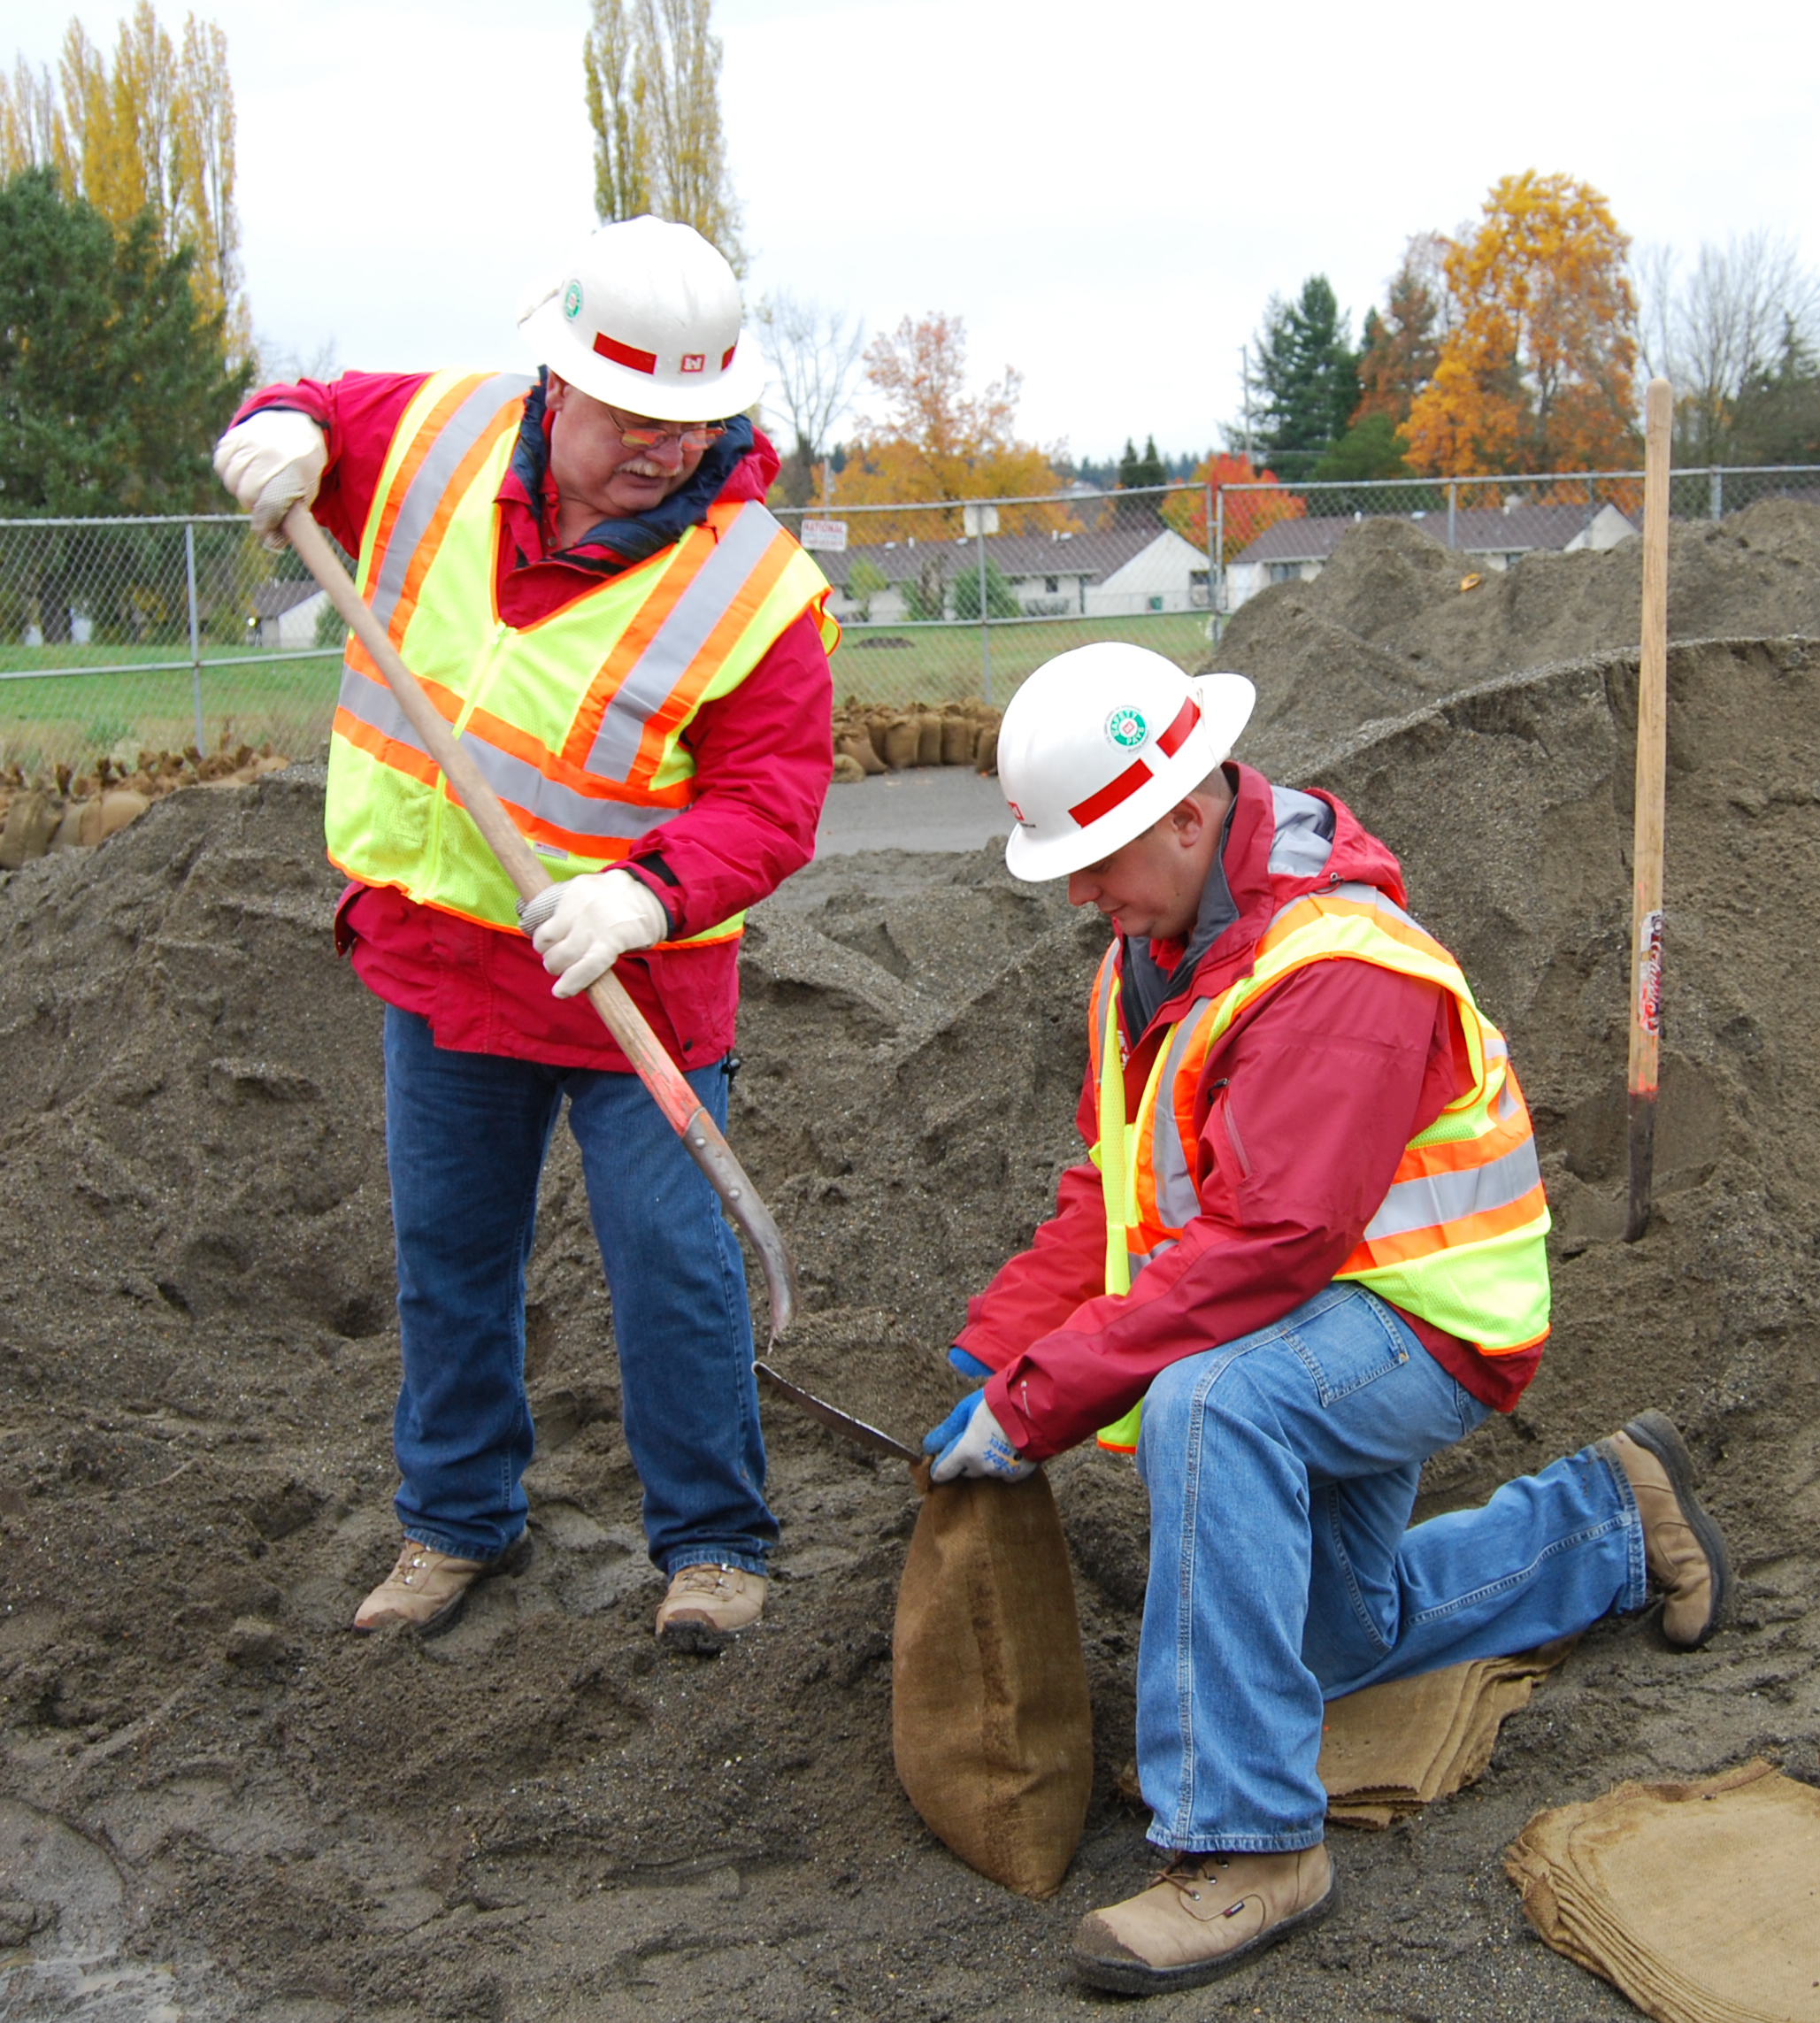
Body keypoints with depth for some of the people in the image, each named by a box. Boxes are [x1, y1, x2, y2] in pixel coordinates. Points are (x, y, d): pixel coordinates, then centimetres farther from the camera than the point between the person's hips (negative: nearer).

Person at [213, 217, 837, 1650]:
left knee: (672, 1261, -1)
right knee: (449, 1252, 16)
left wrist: (652, 889, -36)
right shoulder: (445, 430, -6)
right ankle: (460, 1519, 35)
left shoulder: (751, 588, -19)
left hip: (629, 977, -4)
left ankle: (713, 1542, 20)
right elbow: (327, 426, 14)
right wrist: (285, 429, -10)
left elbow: (772, 798, -19)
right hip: (437, 948, 5)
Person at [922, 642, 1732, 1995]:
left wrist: (1037, 1404, -33)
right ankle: (1611, 1519, 44)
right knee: (1339, 1637, 26)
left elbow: (1264, 1247, -37)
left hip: (1427, 1326, -10)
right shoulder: (1156, 946, 0)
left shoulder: (1339, 969, -30)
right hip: (1321, 1326, 10)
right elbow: (1111, 1191, 3)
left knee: (1207, 1402, -40)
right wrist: (993, 1357, -9)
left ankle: (1249, 1845, -33)